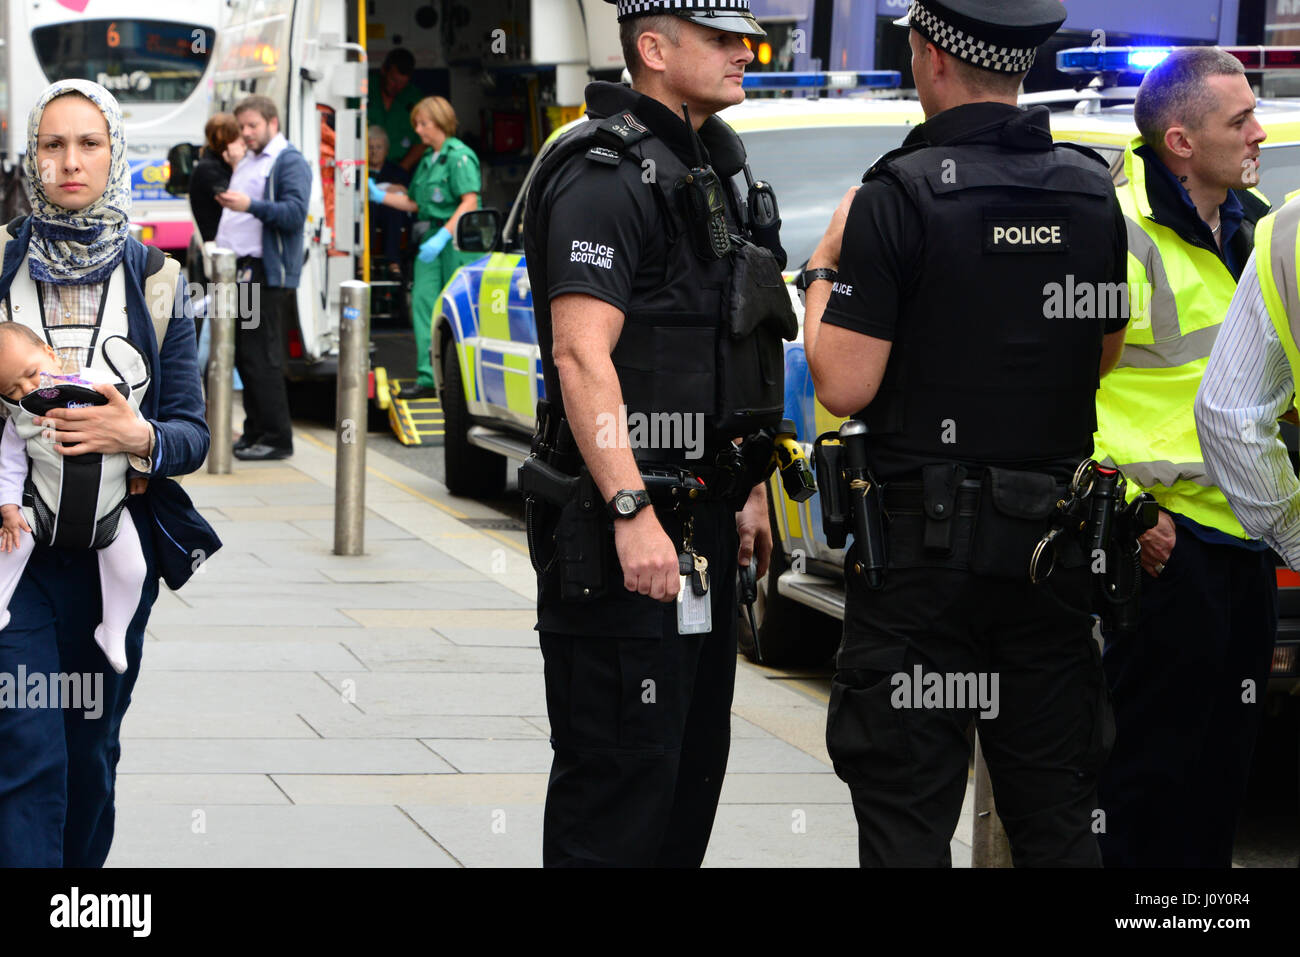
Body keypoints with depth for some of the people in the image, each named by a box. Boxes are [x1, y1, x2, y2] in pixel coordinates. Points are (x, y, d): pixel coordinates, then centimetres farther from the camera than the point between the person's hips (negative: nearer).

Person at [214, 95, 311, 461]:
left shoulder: (289, 162, -6)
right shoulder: (246, 164, 22)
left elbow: (295, 213, -19)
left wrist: (251, 205, -28)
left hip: (268, 273, -9)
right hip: (241, 268, 9)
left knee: (261, 357, -10)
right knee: (244, 355, 11)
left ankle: (277, 438, -6)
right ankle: (255, 432, 18)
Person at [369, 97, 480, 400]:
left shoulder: (459, 156, -9)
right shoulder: (428, 160, 18)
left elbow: (469, 202, -17)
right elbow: (417, 204, 24)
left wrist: (443, 236, -24)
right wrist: (379, 196, 15)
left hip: (457, 240, -8)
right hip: (431, 240, 8)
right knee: (423, 303, -2)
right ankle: (428, 378, -3)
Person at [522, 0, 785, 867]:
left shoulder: (712, 169, 17)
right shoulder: (607, 176, -15)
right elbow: (582, 355, -24)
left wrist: (747, 490, 22)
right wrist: (632, 514, -30)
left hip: (701, 526, 10)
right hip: (625, 530, -10)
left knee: (693, 763, 15)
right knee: (620, 774, -7)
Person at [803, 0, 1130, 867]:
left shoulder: (902, 195, -13)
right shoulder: (1093, 194, 4)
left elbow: (844, 386, -14)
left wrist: (824, 274, 1)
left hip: (927, 543, -5)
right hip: (1055, 536, 5)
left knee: (907, 812, 0)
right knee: (1056, 812, 11)